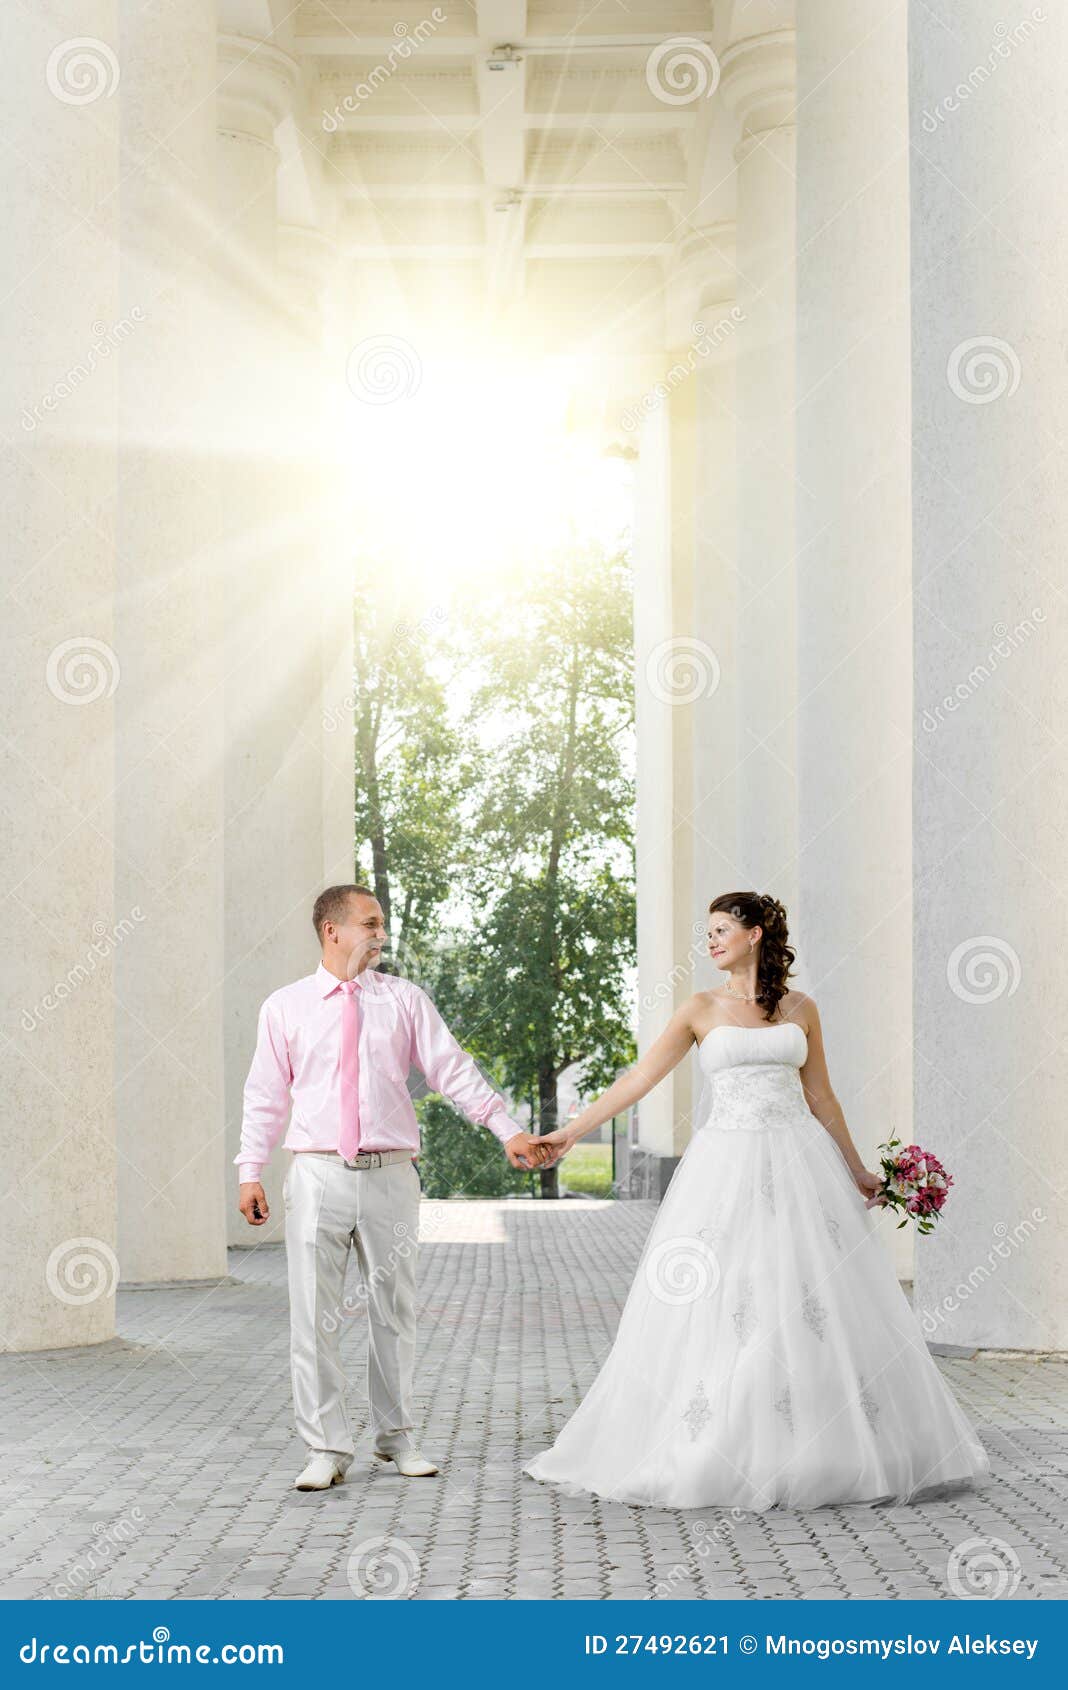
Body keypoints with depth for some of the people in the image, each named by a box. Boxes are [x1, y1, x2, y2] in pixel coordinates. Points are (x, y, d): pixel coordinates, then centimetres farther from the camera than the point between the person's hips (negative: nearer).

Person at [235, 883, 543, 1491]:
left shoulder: (405, 999, 5)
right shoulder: (285, 1007, 5)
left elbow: (453, 1070, 1)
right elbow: (267, 1094, 7)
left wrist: (507, 1129, -7)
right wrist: (250, 1171, 1)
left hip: (391, 1174, 1)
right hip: (319, 1174, -1)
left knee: (395, 1312, 10)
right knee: (315, 1316, -2)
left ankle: (397, 1436, 25)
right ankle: (328, 1449, 7)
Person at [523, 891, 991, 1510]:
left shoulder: (801, 1010, 9)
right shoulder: (702, 1010, 6)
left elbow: (821, 1099, 15)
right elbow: (641, 1078, 2)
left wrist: (857, 1172, 16)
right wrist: (570, 1133, -5)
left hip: (798, 1161, 1)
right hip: (728, 1165, -1)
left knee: (819, 1306, -2)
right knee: (714, 1308, -4)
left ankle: (826, 1453, 8)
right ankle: (717, 1454, 5)